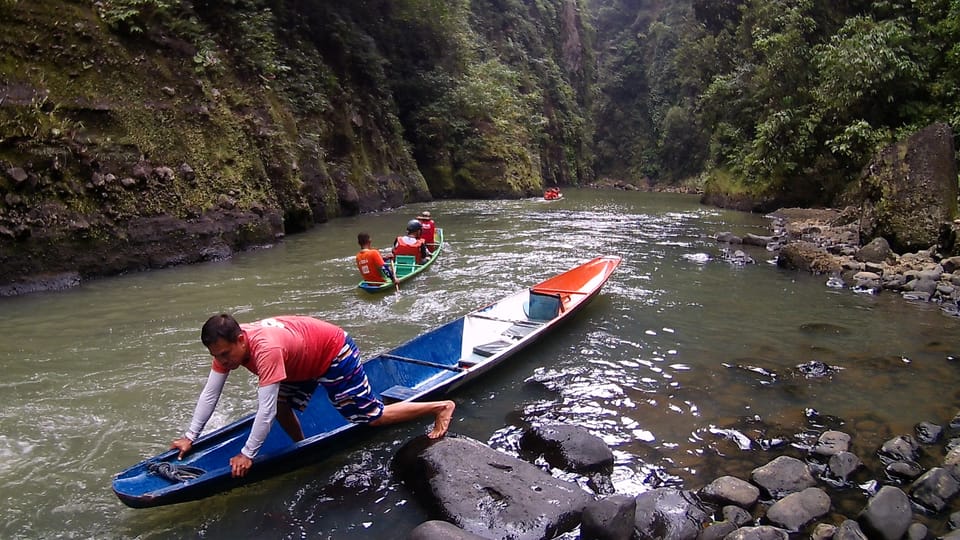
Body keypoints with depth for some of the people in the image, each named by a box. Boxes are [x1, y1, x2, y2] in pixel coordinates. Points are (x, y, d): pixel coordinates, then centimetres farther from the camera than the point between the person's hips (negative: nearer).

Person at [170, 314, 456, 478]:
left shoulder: (265, 349, -38)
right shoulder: (228, 346, -12)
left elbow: (265, 411, -35)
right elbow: (209, 395, -3)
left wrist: (247, 455, -25)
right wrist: (190, 437, -1)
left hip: (335, 354, -8)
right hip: (306, 359, 9)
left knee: (372, 416, -3)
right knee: (281, 403, 3)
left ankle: (441, 407, 7)